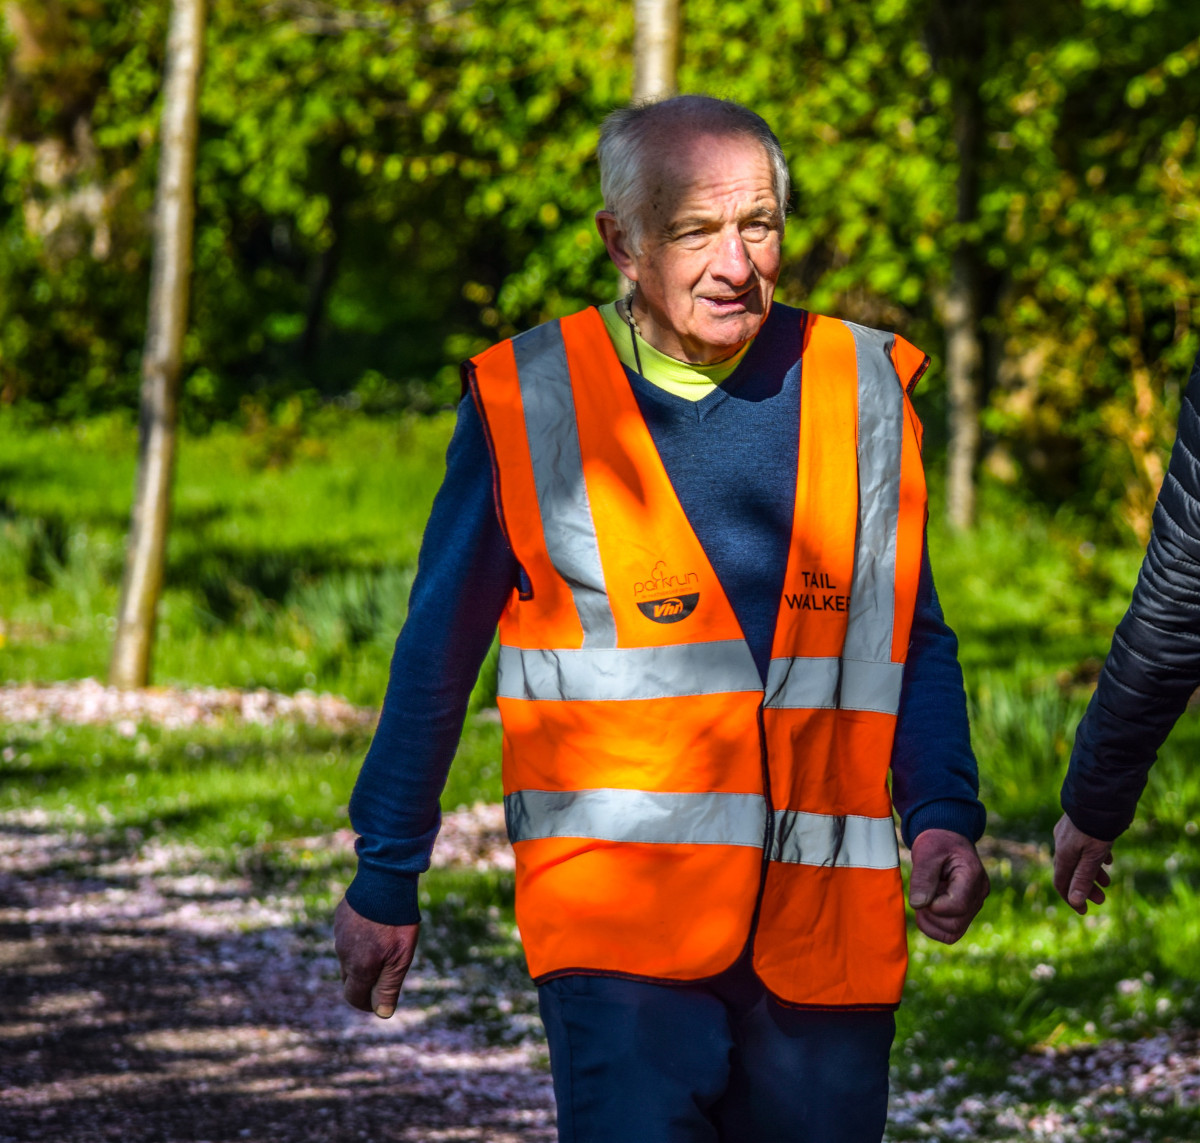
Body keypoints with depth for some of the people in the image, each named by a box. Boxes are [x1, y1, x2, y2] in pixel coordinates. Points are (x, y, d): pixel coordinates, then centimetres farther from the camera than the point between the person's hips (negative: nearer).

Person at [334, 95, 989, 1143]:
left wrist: (944, 813, 0)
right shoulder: (526, 404, 1)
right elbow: (437, 654, 9)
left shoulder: (864, 392, 9)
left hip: (825, 930, 3)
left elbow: (915, 639, 16)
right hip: (621, 915, -3)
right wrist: (386, 879, 12)